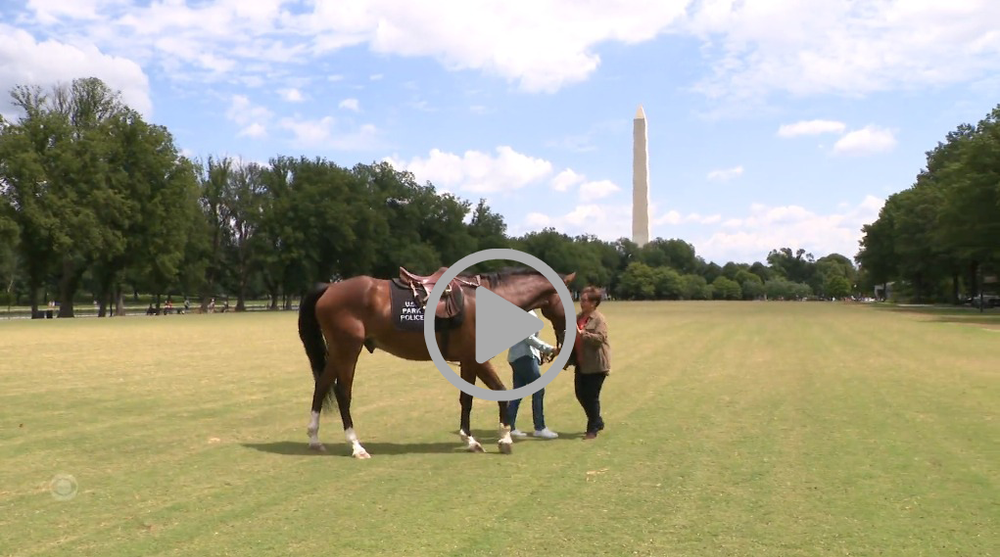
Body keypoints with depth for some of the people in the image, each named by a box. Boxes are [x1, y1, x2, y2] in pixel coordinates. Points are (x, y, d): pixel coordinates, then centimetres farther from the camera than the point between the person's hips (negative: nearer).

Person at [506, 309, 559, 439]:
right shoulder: (528, 313, -14)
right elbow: (529, 338, -20)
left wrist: (541, 352, 17)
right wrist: (549, 348, -17)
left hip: (517, 356, 10)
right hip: (524, 356, -10)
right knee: (538, 391, -5)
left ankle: (509, 427, 13)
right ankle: (539, 428, -1)